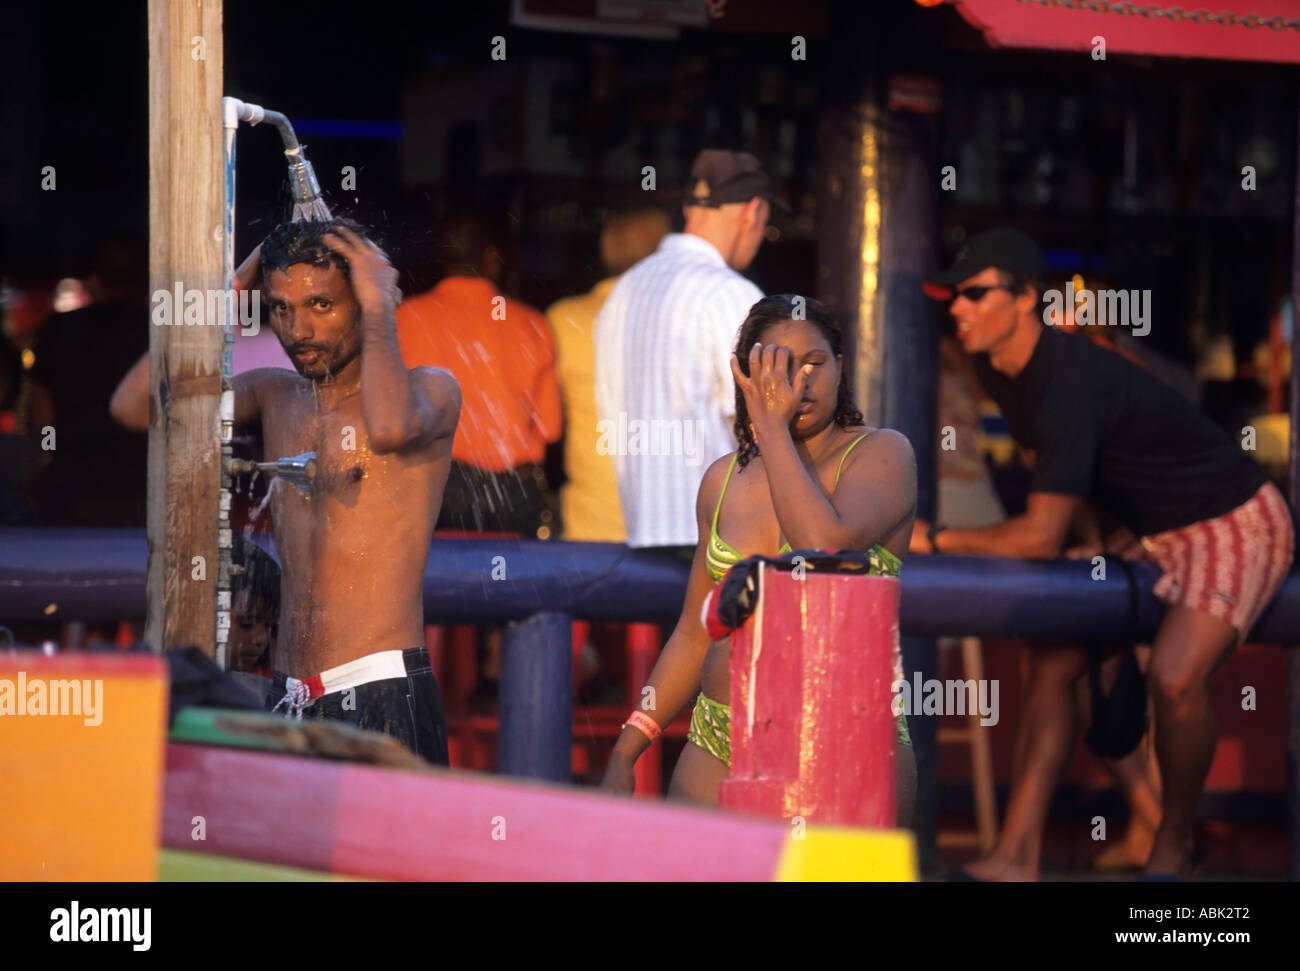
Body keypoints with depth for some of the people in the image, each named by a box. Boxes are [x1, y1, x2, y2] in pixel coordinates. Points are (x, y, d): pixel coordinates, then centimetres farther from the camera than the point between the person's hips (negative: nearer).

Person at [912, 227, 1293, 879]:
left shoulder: (1069, 385, -32)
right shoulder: (998, 370, -2)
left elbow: (1041, 537, -33)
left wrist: (935, 540, -24)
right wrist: (1111, 535, 9)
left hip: (1235, 524, -10)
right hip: (1151, 532, 10)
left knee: (1174, 677, -28)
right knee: (1053, 661, -3)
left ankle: (1173, 847, -4)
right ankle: (1017, 857, -6)